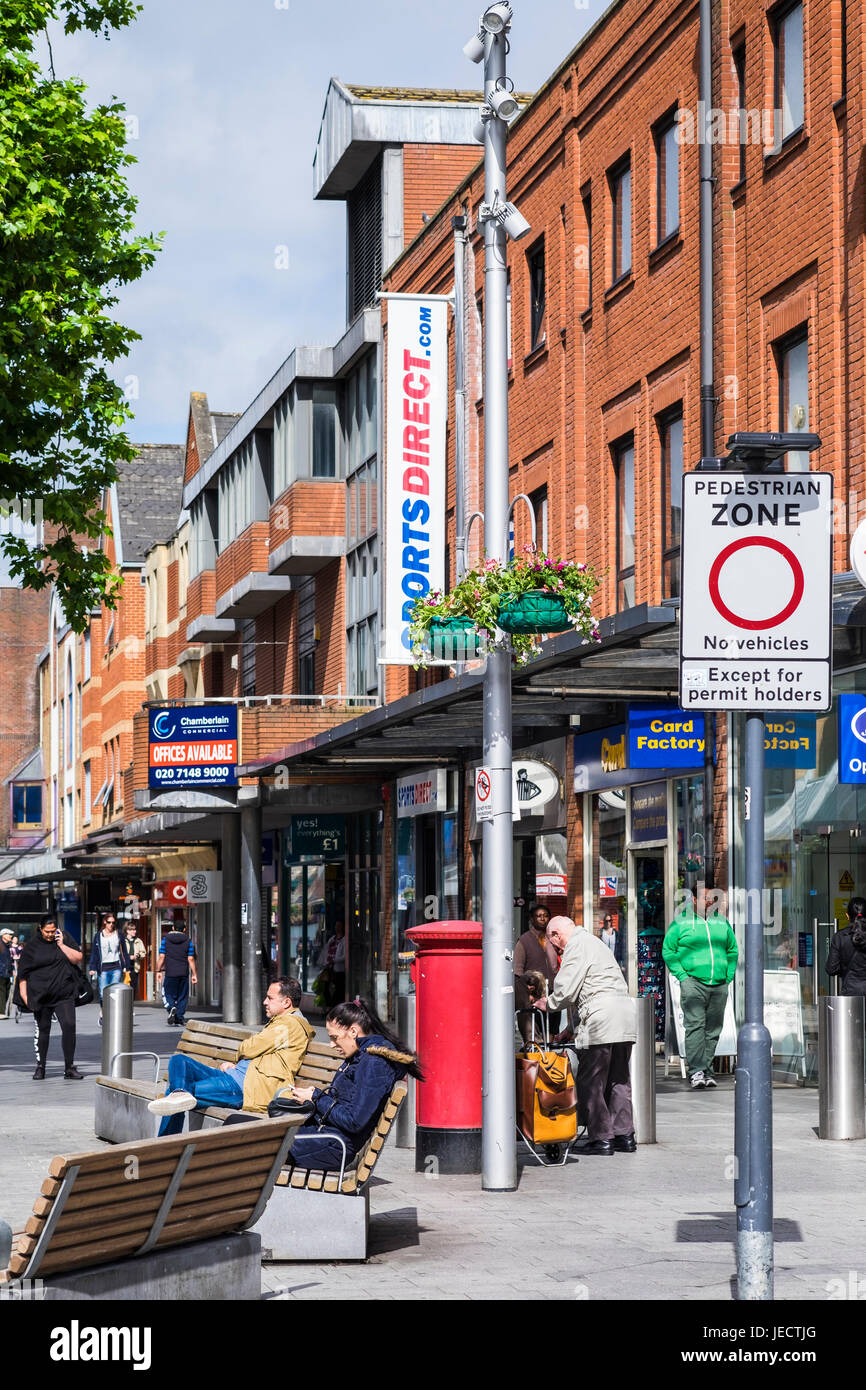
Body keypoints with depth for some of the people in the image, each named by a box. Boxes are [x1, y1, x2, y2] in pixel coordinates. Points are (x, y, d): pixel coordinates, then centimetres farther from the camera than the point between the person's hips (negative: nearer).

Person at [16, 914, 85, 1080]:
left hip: (64, 995, 0)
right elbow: (23, 973, 4)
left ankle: (69, 1068, -6)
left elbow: (77, 959, 0)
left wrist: (61, 945, -9)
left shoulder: (65, 938, 6)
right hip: (40, 996, 0)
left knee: (69, 1026, -13)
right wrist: (24, 995, -2)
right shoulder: (31, 945, 2)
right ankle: (40, 1067, 20)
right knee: (42, 1030, 7)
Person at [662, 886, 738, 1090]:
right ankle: (695, 1071, -19)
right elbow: (668, 951, 2)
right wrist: (682, 975, -7)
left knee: (713, 1029, 6)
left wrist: (728, 975, 11)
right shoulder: (680, 922, 1)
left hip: (719, 985, 5)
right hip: (693, 982, -4)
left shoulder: (721, 922, 13)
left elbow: (732, 950, 23)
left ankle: (706, 1070, 12)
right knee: (695, 1026, -15)